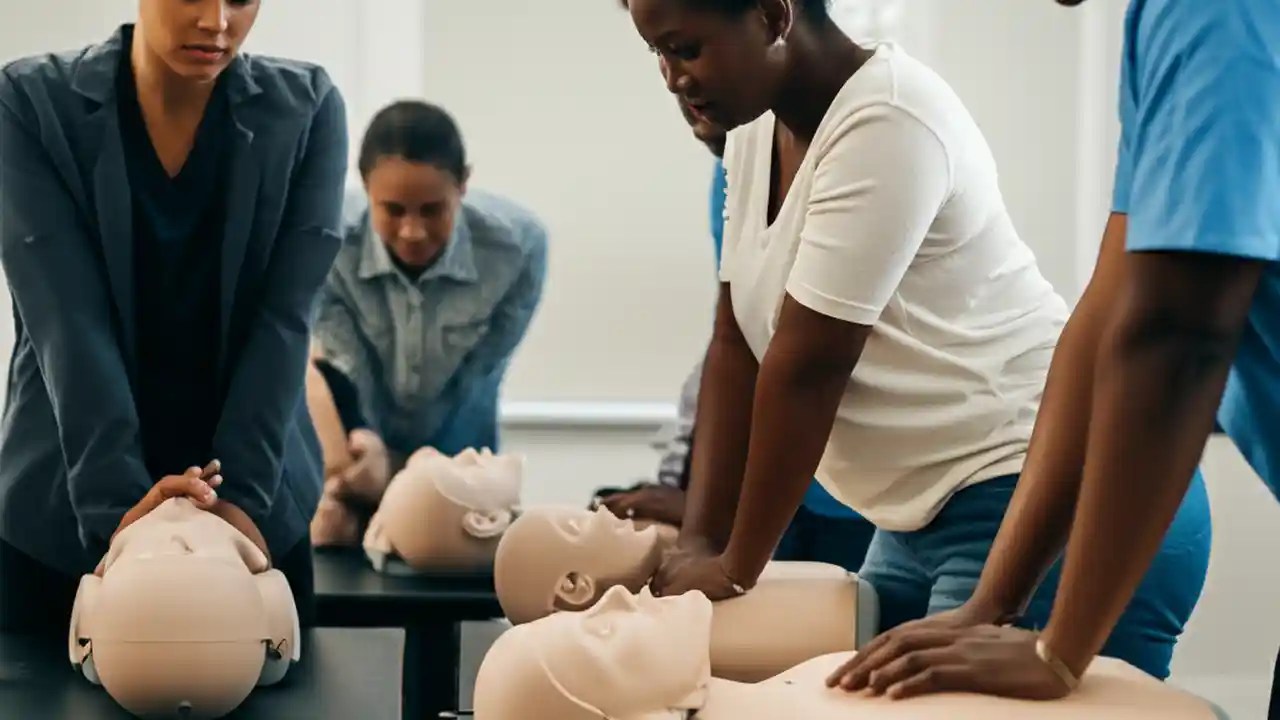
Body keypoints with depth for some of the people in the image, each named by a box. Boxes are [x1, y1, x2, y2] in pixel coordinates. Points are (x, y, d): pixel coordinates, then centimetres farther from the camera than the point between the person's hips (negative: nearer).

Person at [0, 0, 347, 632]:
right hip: (59, 510, -1)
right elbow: (67, 321, -14)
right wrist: (115, 502, -24)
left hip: (251, 514, 1)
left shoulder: (306, 112, -2)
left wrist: (240, 493, -18)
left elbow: (283, 321, -8)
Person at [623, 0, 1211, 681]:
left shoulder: (888, 124, -19)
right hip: (930, 511, 9)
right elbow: (737, 347, 7)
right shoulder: (757, 131, 10)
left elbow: (805, 367, -18)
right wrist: (699, 541, 0)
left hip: (1043, 509, -9)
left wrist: (736, 569, -12)